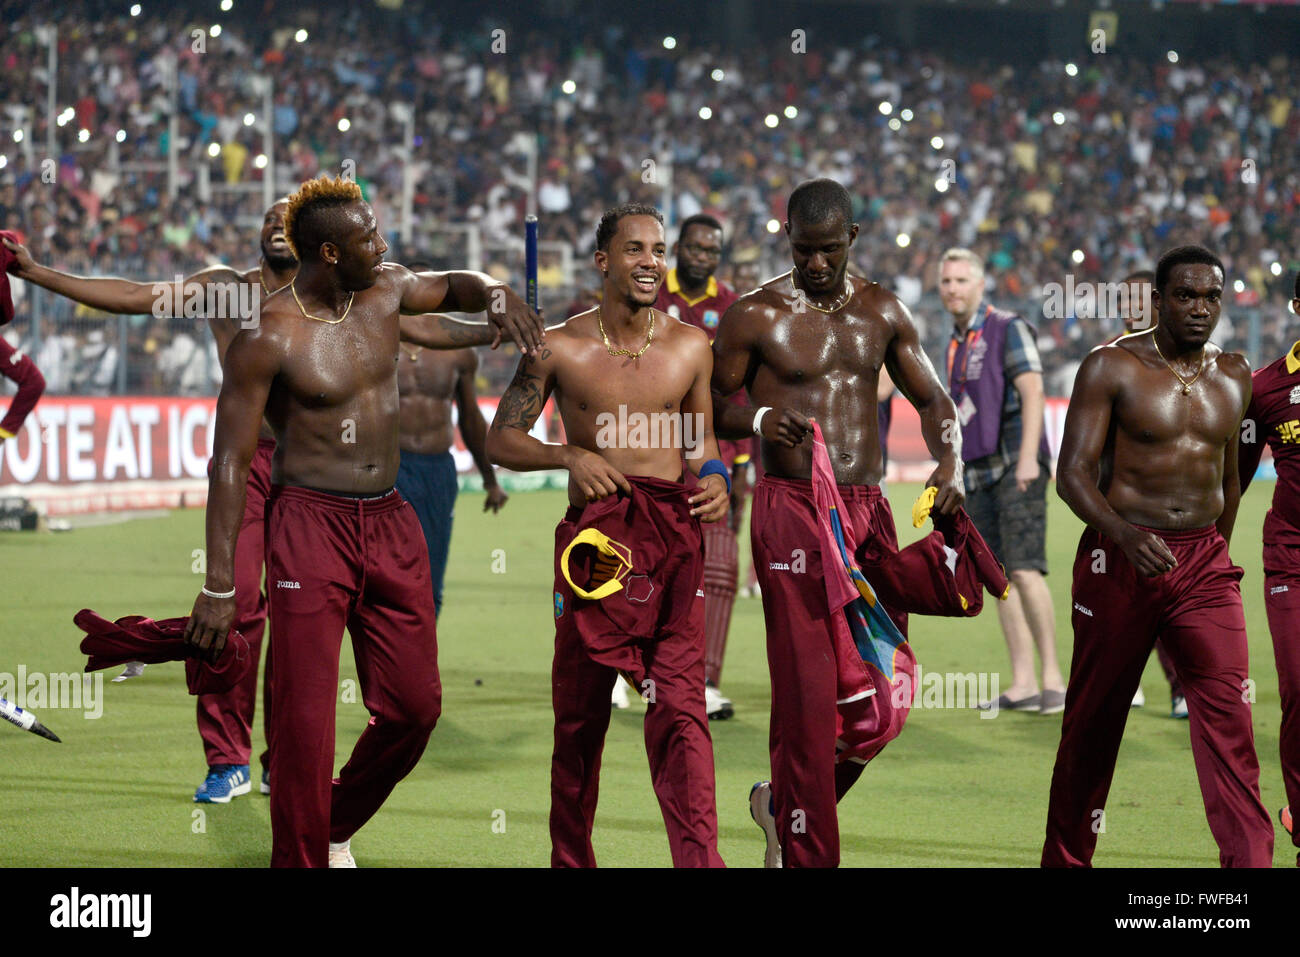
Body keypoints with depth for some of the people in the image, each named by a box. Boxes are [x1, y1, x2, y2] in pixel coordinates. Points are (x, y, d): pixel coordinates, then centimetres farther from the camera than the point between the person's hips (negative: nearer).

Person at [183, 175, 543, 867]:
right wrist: (218, 587, -15)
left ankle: (336, 827, 30)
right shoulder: (268, 338, -13)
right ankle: (300, 858, 5)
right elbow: (230, 461, -11)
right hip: (310, 524, -6)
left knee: (415, 704, 8)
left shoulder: (385, 291, 4)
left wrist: (496, 298, 0)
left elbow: (453, 288, 26)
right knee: (305, 716, -8)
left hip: (390, 523, 6)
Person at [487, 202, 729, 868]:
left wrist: (714, 484, 1)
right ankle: (570, 860, 22)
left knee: (680, 706, -13)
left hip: (674, 530, 0)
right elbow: (500, 440, 6)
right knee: (579, 712, 7)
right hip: (595, 532, 0)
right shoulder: (560, 348, 2)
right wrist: (569, 457, -11)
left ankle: (699, 863, -20)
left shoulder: (689, 346, 9)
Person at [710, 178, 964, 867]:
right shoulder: (755, 315, 0)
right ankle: (808, 852, -3)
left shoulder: (881, 311, 11)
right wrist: (758, 420, -16)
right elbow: (714, 407, 6)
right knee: (808, 688, -9)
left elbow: (931, 398, 15)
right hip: (791, 508, -5)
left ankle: (782, 801, 26)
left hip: (868, 508, 5)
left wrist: (949, 463, -4)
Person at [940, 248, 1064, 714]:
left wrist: (1028, 456, -25)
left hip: (1016, 467, -8)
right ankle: (1022, 684, 6)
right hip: (978, 473, 8)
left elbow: (1032, 392, -14)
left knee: (1025, 570, -16)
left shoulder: (1008, 328, -5)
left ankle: (1053, 676, -11)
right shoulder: (956, 342, 17)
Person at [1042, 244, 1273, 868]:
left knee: (1228, 714, -11)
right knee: (1094, 718, 7)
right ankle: (1065, 859, 23)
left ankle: (1250, 863, -15)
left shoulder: (1234, 376, 10)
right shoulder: (1111, 367, -5)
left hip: (1204, 561, 3)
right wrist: (1125, 534, -27)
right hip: (1119, 558, -3)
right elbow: (1073, 473, -11)